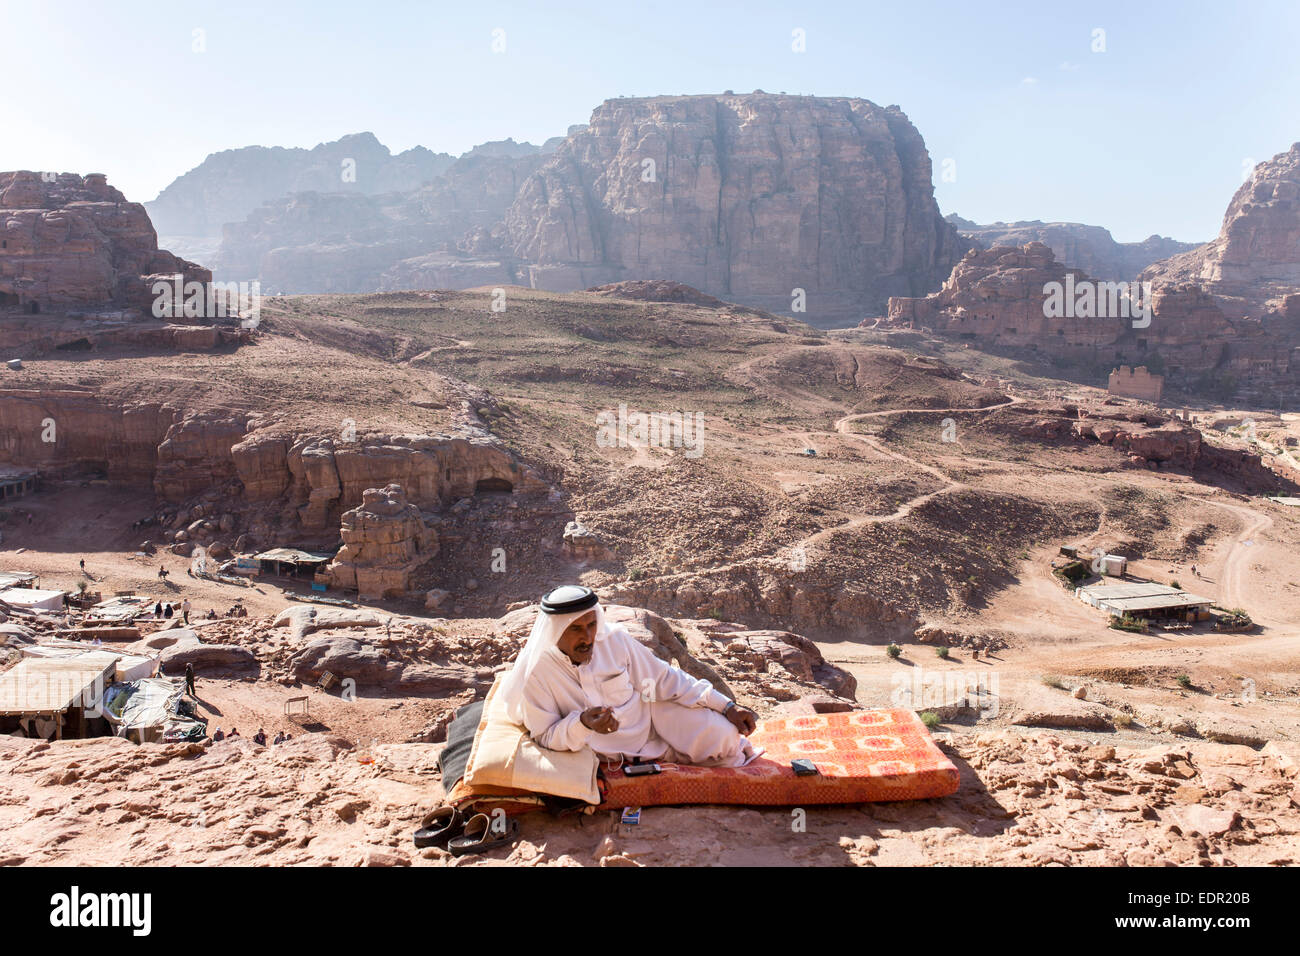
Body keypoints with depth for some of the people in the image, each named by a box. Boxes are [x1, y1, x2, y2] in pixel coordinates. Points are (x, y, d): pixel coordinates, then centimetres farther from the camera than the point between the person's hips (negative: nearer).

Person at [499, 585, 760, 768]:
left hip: (651, 715, 3)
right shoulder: (538, 674, -21)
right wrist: (582, 724, -34)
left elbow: (664, 678, -6)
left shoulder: (614, 639, -15)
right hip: (614, 753, -2)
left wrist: (726, 707, -10)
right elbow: (545, 736, -12)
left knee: (721, 734, -15)